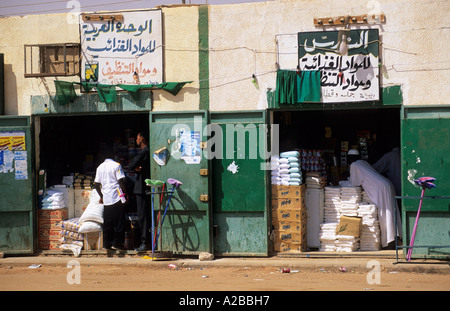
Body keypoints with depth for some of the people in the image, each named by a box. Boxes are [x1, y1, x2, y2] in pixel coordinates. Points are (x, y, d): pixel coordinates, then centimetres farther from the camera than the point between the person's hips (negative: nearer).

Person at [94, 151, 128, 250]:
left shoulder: (100, 167, 11)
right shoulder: (116, 165, -4)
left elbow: (96, 184, 12)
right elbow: (121, 181, -11)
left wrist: (101, 196, 23)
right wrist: (125, 193, -2)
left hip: (106, 198, 5)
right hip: (117, 197, -5)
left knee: (107, 222, 8)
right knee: (119, 221, 0)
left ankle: (107, 244, 8)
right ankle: (117, 243, -2)